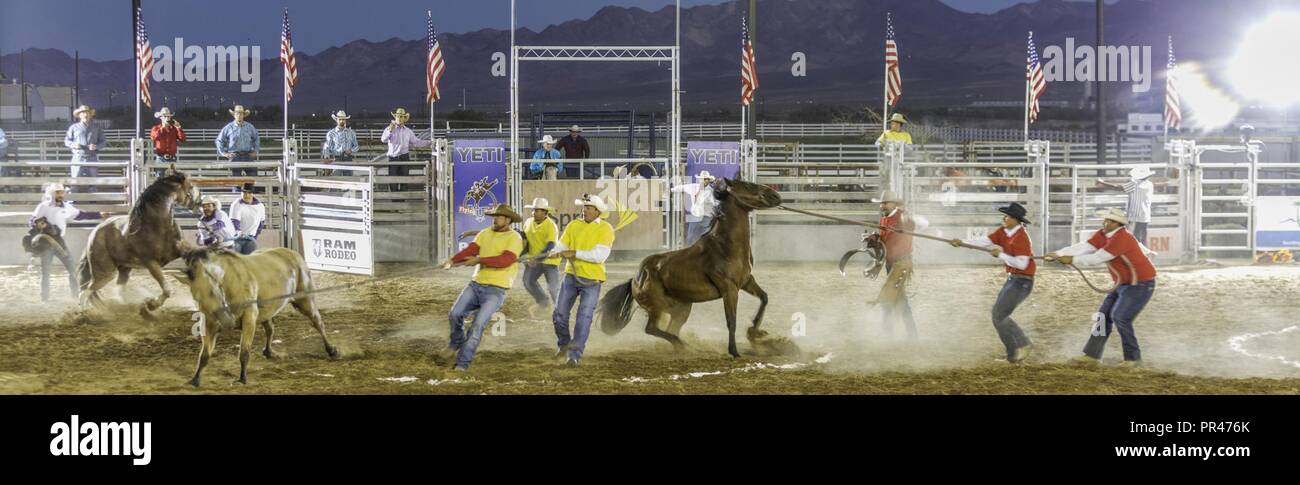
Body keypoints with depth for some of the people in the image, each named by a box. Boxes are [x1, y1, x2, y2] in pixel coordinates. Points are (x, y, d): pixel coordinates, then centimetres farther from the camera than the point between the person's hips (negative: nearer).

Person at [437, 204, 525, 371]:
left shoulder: (514, 238, -6)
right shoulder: (485, 234, 10)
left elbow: (505, 260, -20)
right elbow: (469, 251, -2)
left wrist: (478, 260, -23)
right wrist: (452, 260, -19)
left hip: (496, 290, -5)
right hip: (476, 284, 5)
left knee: (478, 324, -18)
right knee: (455, 314, -11)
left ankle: (462, 363, -11)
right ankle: (455, 346, 18)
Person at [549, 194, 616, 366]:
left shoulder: (605, 229, -7)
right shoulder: (573, 226, 5)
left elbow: (600, 255, -18)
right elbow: (562, 246, 2)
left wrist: (575, 253, -22)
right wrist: (556, 252, -22)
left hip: (592, 280, -4)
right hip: (571, 275, 4)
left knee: (584, 318, -7)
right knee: (559, 314, 4)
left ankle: (575, 355, -2)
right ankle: (564, 345, 29)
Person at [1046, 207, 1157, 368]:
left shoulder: (1121, 238, -27)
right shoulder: (1103, 235, 1)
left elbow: (1097, 258, -28)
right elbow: (1083, 247, -8)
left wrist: (1072, 260, -20)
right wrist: (1058, 254, -18)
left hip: (1141, 285, -10)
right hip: (1124, 284, 10)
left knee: (1120, 317, -15)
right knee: (1104, 315, 6)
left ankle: (1133, 357, 0)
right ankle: (1092, 355, 11)